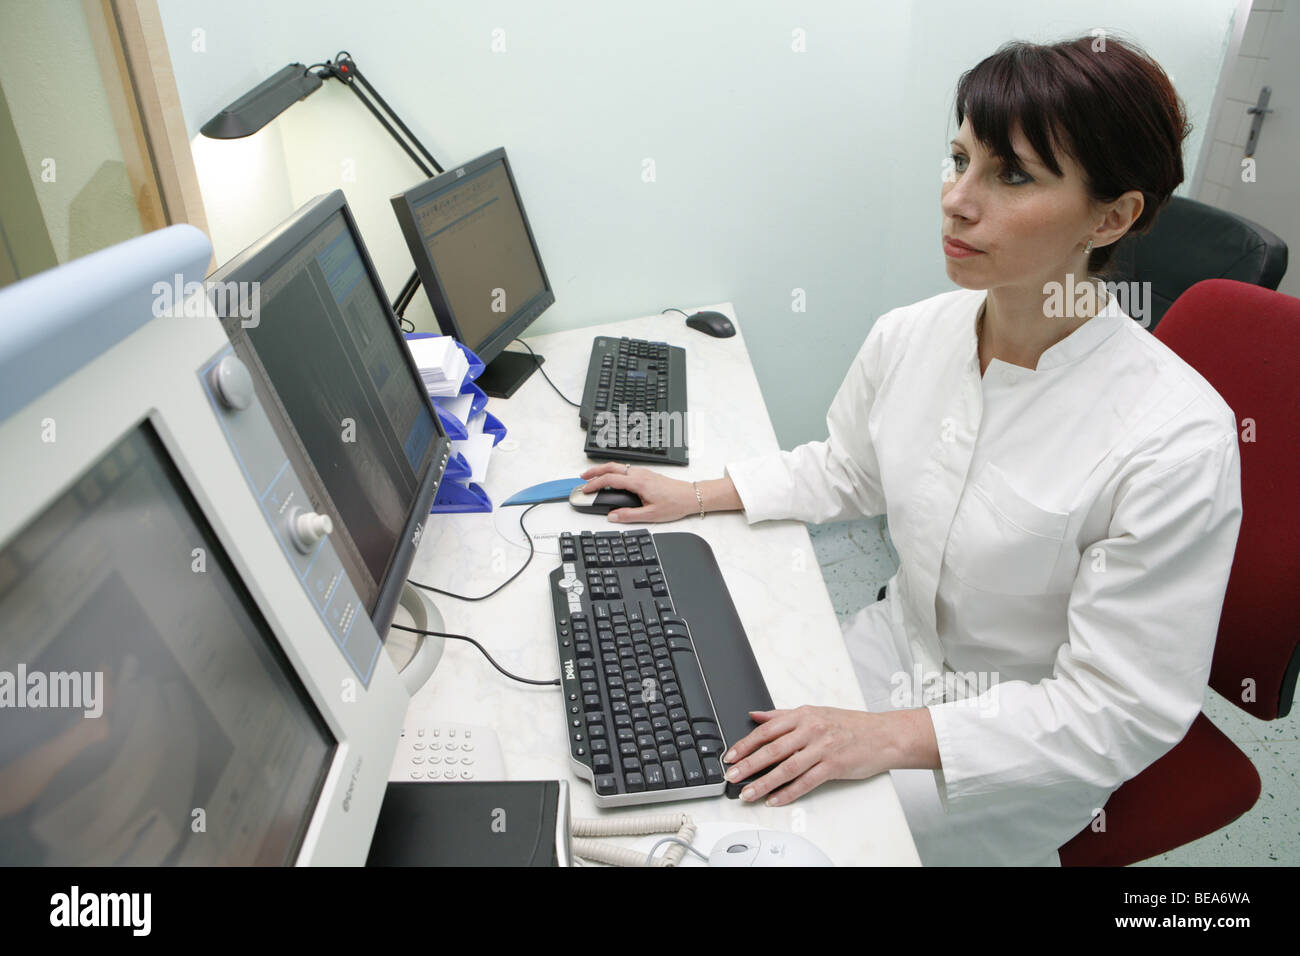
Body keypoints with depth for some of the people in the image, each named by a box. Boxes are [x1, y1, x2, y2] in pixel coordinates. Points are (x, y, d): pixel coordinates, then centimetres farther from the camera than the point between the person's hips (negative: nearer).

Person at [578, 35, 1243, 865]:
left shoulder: (1175, 441, -28)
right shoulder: (908, 338, -11)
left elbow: (1122, 709, -21)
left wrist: (893, 737, -28)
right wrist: (696, 495, 5)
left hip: (1032, 752, -5)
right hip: (898, 643, 5)